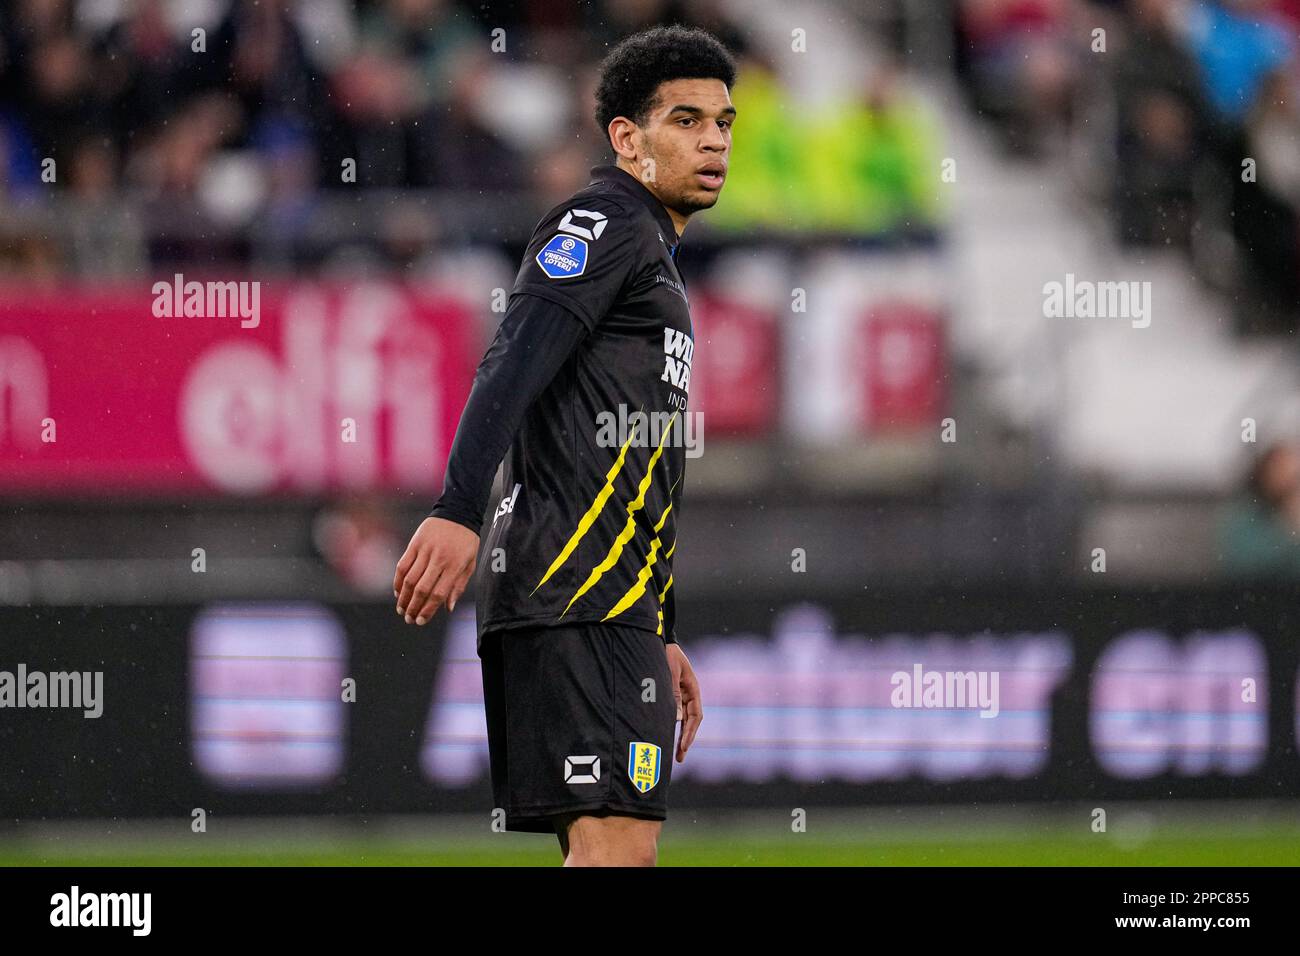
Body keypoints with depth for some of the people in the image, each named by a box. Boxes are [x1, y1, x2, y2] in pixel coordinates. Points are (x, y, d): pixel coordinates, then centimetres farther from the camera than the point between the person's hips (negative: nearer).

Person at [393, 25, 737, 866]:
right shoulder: (602, 226, -3)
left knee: (617, 850, 6)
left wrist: (662, 638, 30)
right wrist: (458, 512, -32)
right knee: (615, 844, -18)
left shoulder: (653, 253, 29)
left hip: (620, 600, 10)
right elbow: (510, 370, -18)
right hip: (581, 586, -10)